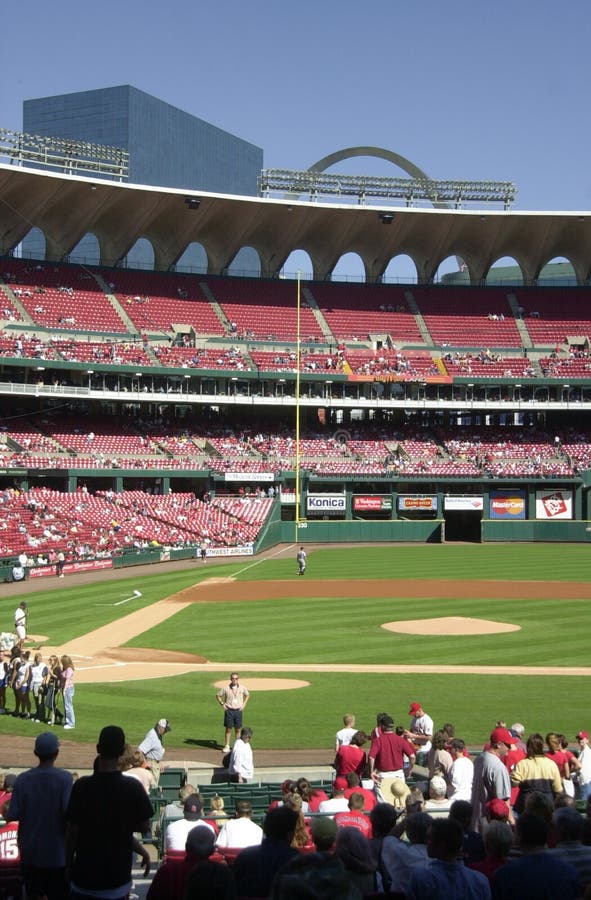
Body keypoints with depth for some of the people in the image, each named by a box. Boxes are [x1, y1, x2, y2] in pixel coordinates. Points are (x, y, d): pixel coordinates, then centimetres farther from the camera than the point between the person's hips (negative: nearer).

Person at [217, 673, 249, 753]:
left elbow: (247, 695, 17)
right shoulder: (226, 688, -7)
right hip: (229, 711, -1)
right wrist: (222, 704, -2)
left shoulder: (242, 688, -1)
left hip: (238, 711, 1)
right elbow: (218, 696, 6)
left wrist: (244, 704, 7)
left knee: (238, 729, 6)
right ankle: (227, 746, 10)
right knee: (228, 729, 2)